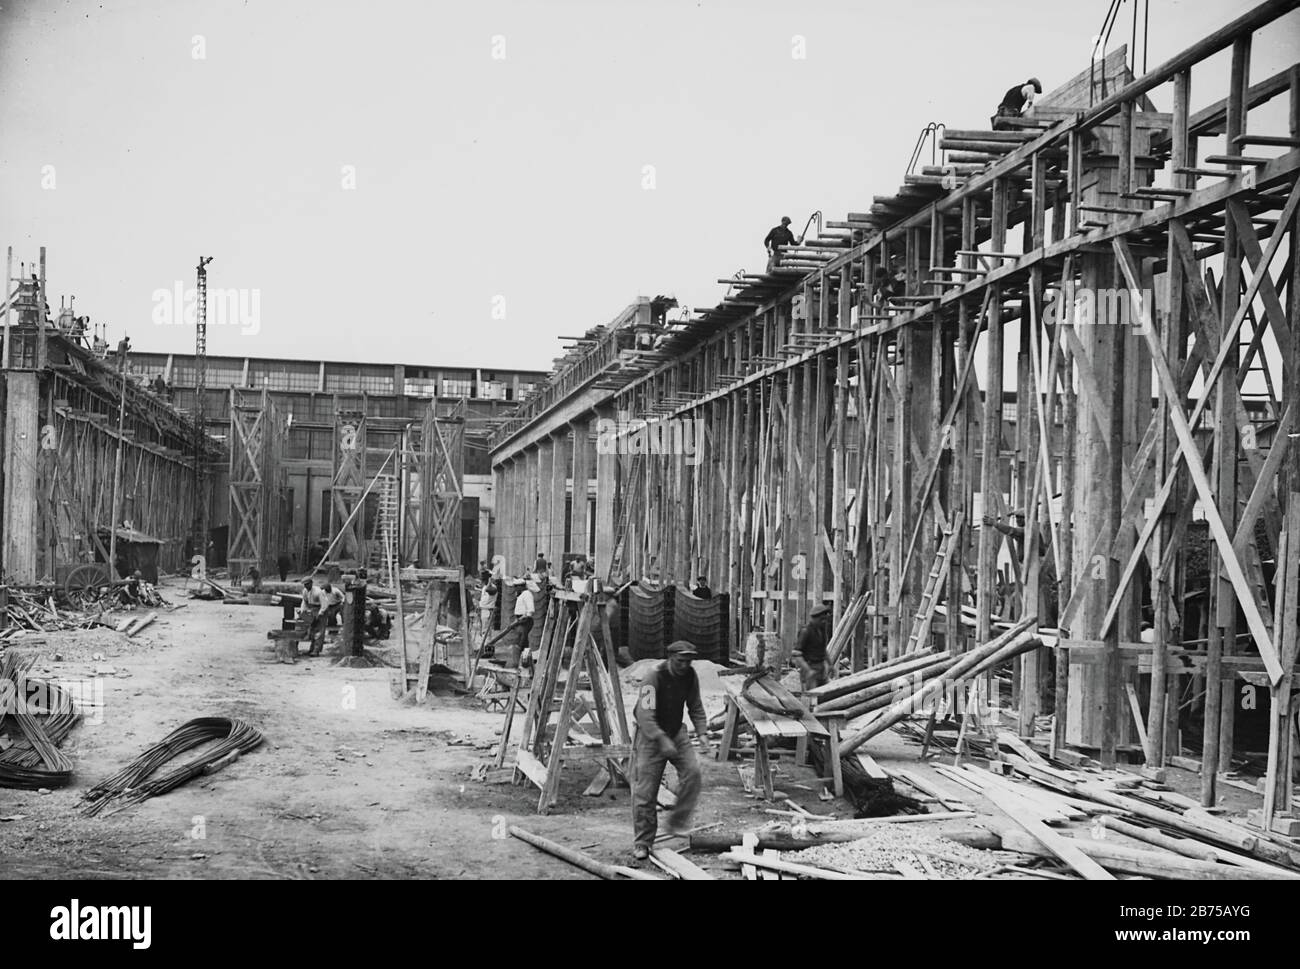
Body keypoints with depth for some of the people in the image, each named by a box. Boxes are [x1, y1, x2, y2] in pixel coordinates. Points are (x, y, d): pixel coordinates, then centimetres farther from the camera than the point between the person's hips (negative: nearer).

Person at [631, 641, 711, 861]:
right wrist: (662, 740, -42)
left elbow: (696, 708, 8)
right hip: (650, 735, -5)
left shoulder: (690, 676, -4)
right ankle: (642, 843, 7)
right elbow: (644, 715, -32)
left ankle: (677, 824, -1)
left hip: (676, 732, 5)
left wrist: (702, 733, -7)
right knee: (645, 791, -6)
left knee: (692, 771, -16)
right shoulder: (655, 677, -24)